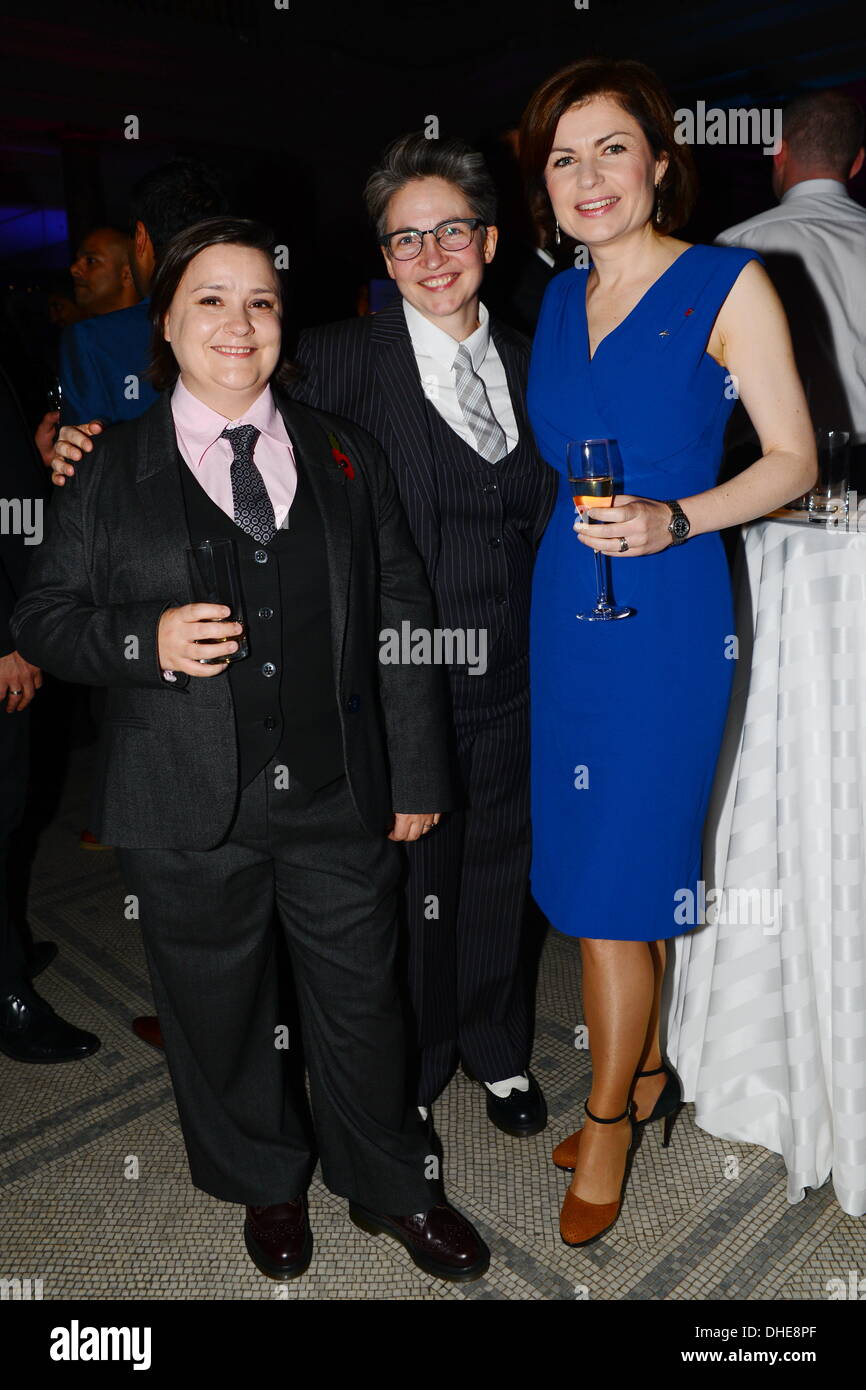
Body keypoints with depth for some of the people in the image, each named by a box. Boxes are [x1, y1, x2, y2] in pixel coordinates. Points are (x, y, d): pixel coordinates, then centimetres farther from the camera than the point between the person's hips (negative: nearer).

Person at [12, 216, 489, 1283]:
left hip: (341, 799, 1)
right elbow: (42, 617, 3)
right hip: (189, 811, 0)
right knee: (218, 1013, 17)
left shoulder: (345, 456, 6)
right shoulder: (109, 471, 1)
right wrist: (147, 641, -18)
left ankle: (393, 1189, 41)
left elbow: (402, 619, 4)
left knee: (362, 1003, 14)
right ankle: (267, 1186, 45)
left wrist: (415, 775, 2)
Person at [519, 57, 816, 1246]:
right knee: (591, 864, 12)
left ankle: (608, 1122, 23)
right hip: (568, 603, 6)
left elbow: (793, 459, -5)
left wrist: (673, 521, -20)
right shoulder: (559, 300, 13)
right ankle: (644, 1077, 35)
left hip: (668, 609, -5)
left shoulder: (728, 283, -3)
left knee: (615, 875, -1)